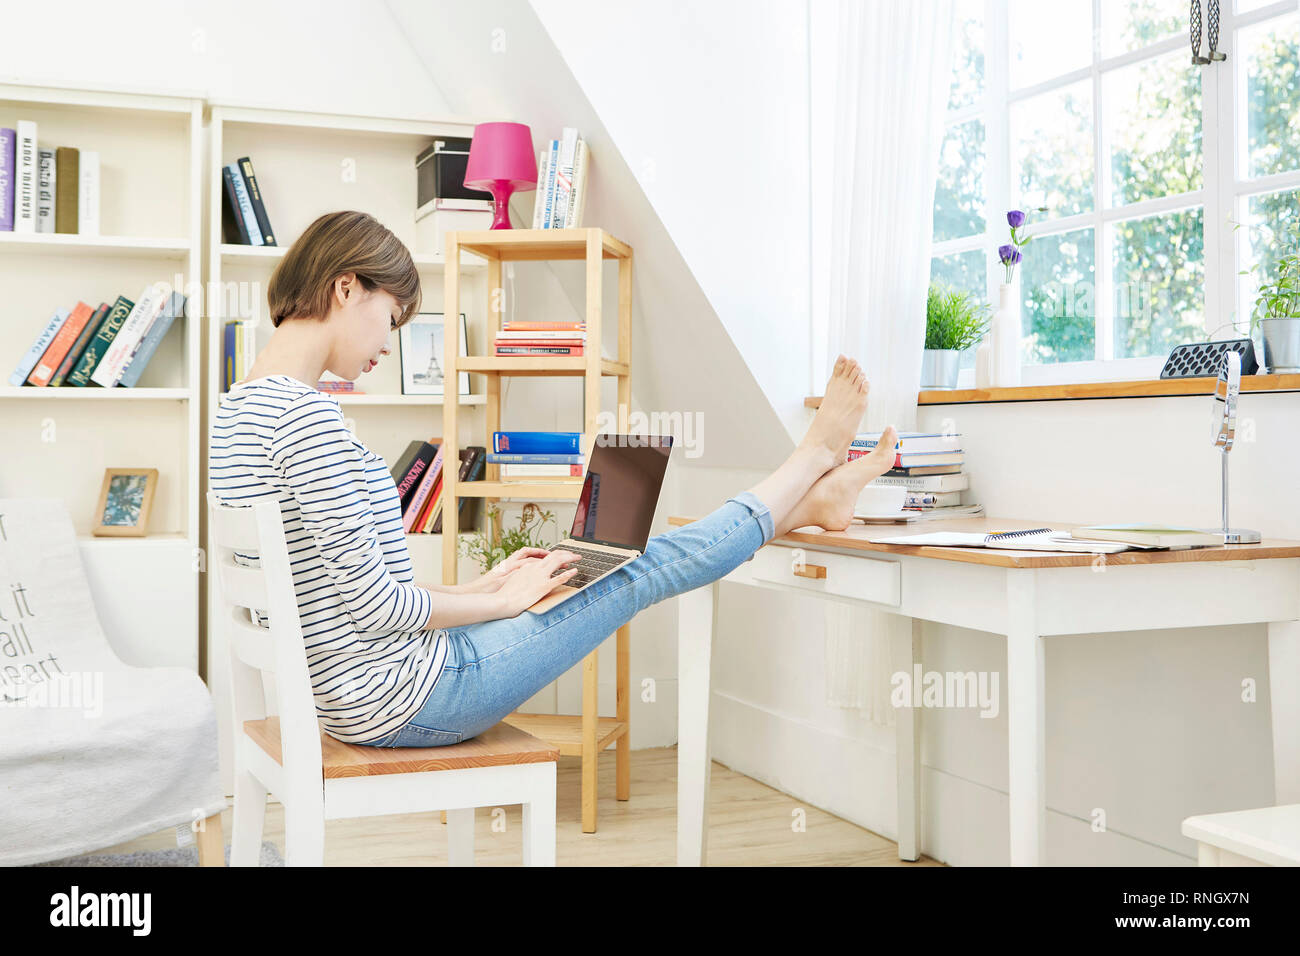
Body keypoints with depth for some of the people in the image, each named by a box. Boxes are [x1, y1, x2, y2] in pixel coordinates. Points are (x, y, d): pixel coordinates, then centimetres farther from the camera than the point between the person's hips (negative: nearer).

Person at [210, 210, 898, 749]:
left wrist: (476, 587, 10)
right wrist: (499, 602, -8)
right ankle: (812, 460, 23)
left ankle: (807, 501, 29)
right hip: (403, 701, -9)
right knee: (637, 574, 4)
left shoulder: (240, 409, 7)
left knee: (590, 564, 16)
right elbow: (373, 602, -24)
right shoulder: (306, 416, -25)